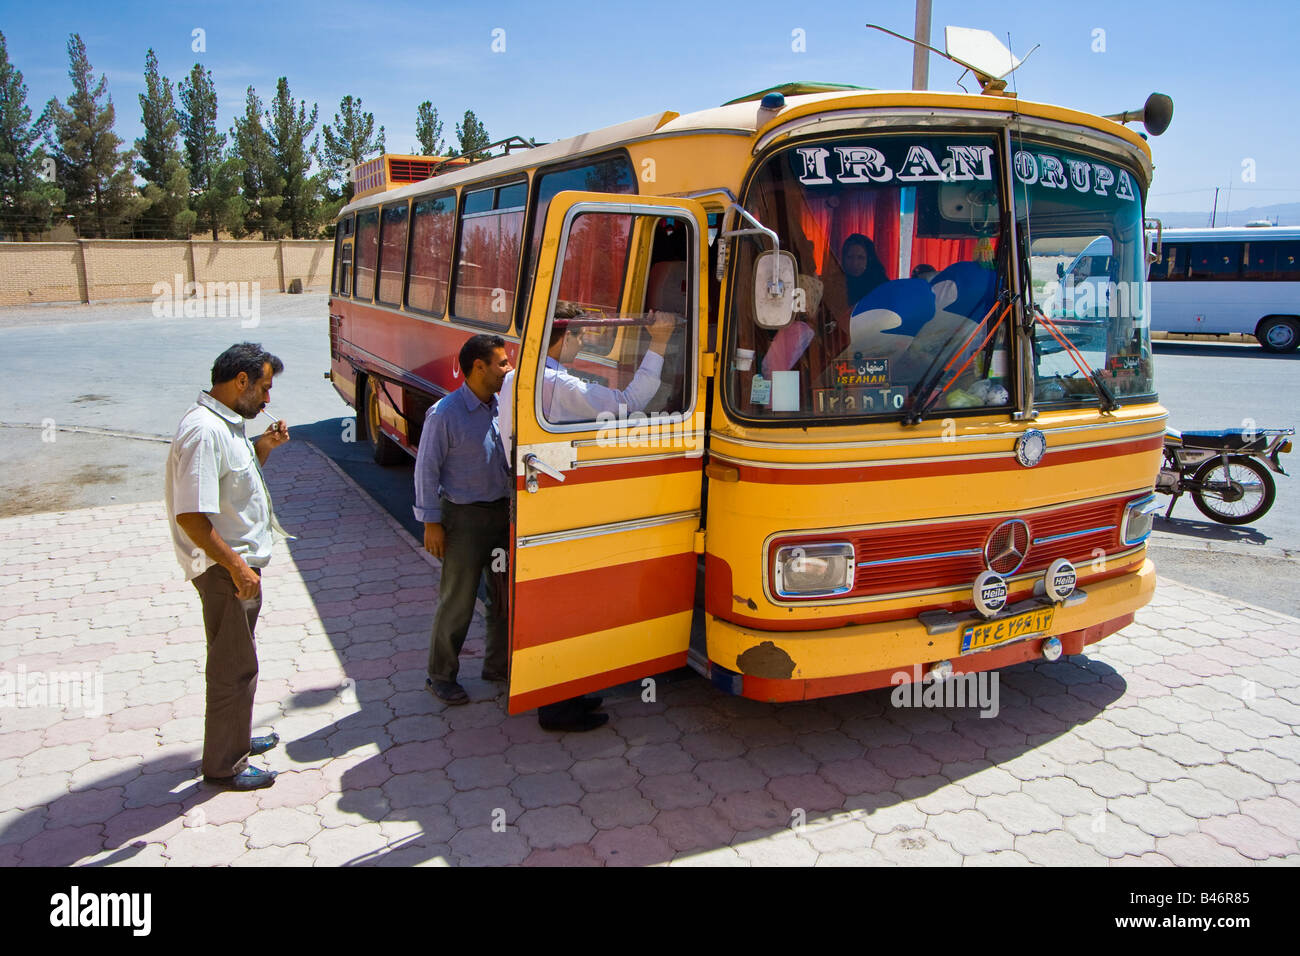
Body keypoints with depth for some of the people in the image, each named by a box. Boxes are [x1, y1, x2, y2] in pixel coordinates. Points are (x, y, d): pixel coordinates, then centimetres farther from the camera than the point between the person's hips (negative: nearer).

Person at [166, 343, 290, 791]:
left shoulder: (225, 424, 8)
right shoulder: (204, 431, -24)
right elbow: (191, 515, -29)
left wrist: (263, 446, 5)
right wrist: (236, 565, -24)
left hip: (240, 563, 10)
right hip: (225, 569, -10)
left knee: (236, 660, 23)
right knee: (234, 666, 2)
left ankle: (236, 737, 40)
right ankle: (225, 765, 17)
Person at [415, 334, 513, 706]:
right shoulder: (445, 414, -15)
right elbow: (426, 470, -11)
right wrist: (431, 522, -12)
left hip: (502, 512, 6)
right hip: (464, 517, -6)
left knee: (506, 594, 14)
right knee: (457, 601, 2)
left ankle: (498, 664, 32)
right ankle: (441, 676, 19)